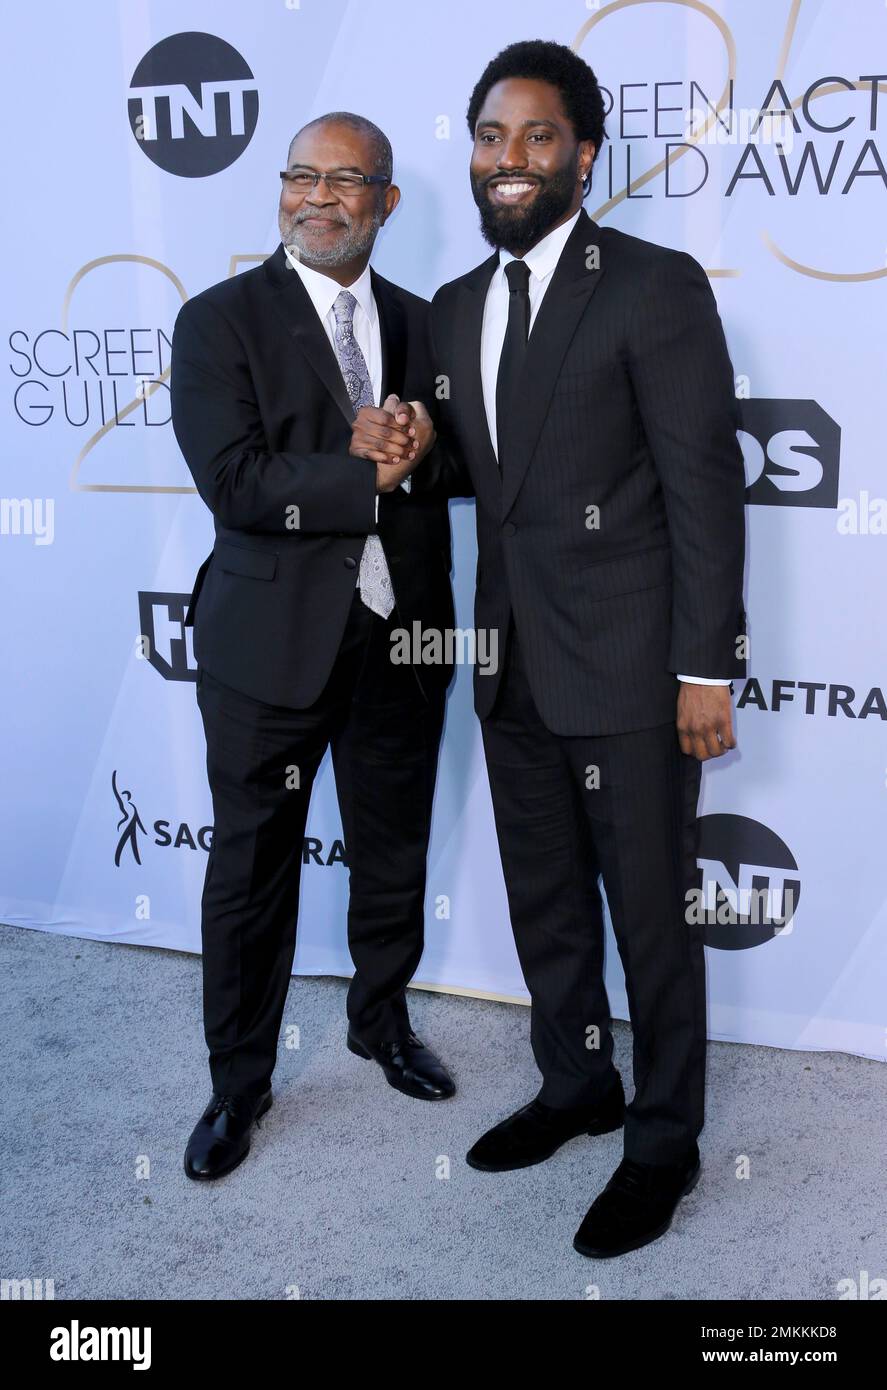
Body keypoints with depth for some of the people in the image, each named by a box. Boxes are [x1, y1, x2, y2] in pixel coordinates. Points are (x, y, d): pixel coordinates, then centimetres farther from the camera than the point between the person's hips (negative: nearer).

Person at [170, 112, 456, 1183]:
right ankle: (239, 1084, 26)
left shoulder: (420, 323, 11)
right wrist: (369, 477, -17)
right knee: (253, 869, 7)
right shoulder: (220, 320, -5)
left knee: (394, 852, 18)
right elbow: (234, 482, -17)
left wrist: (418, 447, -14)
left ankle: (381, 1021, 42)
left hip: (400, 635, 4)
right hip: (274, 642, -4)